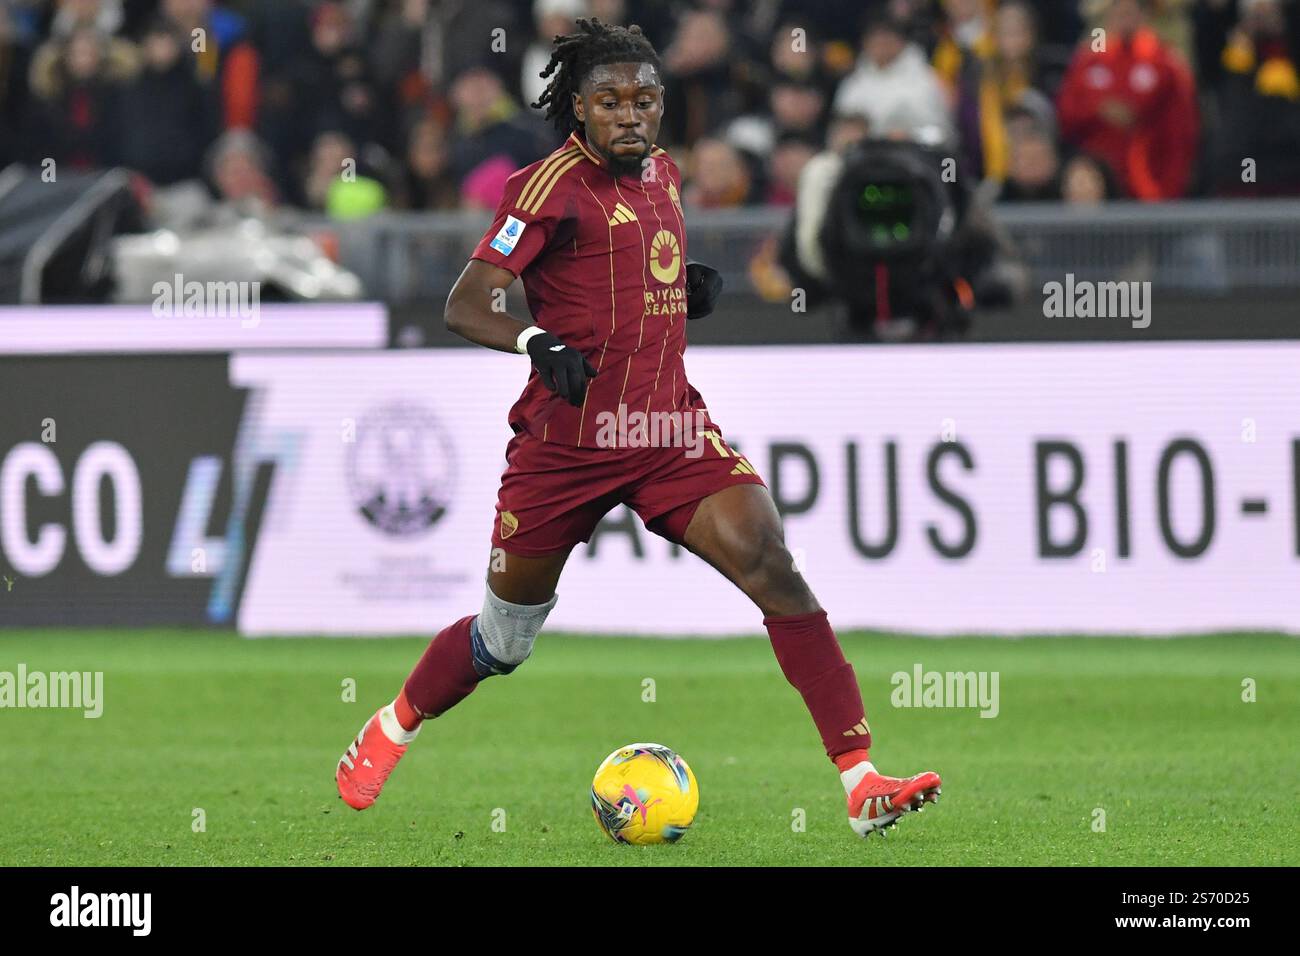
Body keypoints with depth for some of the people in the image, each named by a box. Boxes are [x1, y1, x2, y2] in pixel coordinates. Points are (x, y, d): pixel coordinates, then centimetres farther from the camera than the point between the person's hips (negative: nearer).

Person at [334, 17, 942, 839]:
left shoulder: (664, 175, 10)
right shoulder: (556, 185, -11)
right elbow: (465, 307, -16)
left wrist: (698, 290, 5)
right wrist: (540, 344, -35)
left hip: (671, 431, 5)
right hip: (567, 437, -4)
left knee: (774, 569, -17)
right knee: (506, 640, 10)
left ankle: (862, 784, -20)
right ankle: (392, 729, 41)